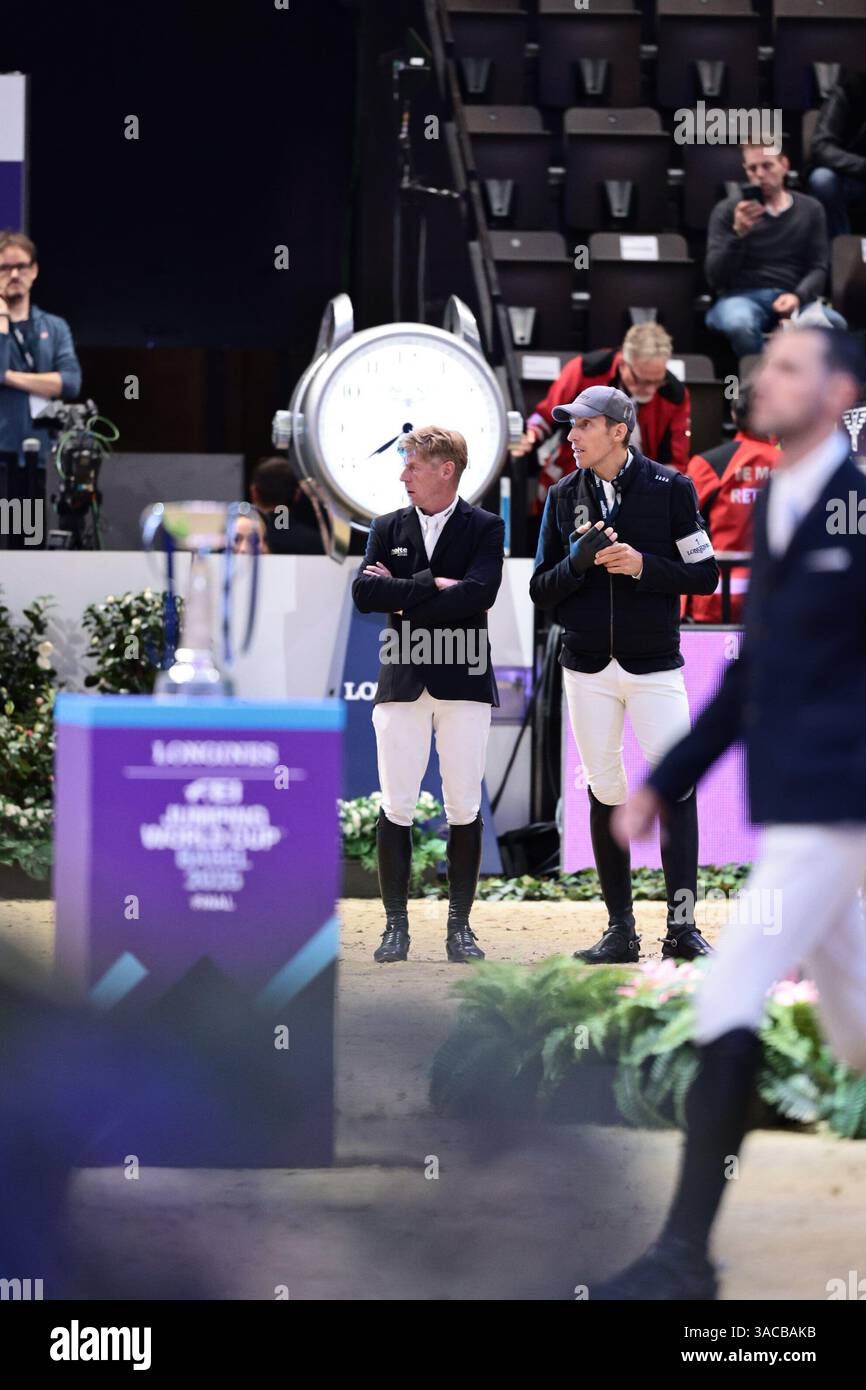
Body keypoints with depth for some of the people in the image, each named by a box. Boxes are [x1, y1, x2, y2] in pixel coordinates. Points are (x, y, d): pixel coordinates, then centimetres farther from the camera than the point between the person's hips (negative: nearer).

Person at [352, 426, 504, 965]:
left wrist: (401, 592, -10)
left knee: (465, 809, 0)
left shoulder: (485, 528, 2)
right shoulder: (389, 528, 11)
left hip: (464, 679, -2)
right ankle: (396, 924, 4)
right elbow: (364, 592, -4)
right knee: (397, 808, -1)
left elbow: (479, 593, -15)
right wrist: (431, 586, -13)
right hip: (402, 680, 2)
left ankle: (460, 924, 8)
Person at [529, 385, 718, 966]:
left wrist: (642, 566, -17)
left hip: (655, 666, -3)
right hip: (588, 669, 3)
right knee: (605, 793, 5)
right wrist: (578, 562, -12)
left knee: (676, 787, -10)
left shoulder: (670, 489, -2)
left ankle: (682, 926, -6)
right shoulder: (563, 497, 7)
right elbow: (541, 591, 7)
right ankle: (621, 930, 10)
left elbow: (705, 574, -2)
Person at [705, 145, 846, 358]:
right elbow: (714, 277, 1)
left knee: (834, 324, -32)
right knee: (740, 325, -40)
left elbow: (818, 268, 7)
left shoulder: (811, 210, 15)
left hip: (792, 298, 1)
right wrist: (738, 233, -16)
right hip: (742, 296, -1)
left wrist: (797, 297, -15)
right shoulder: (727, 211, 9)